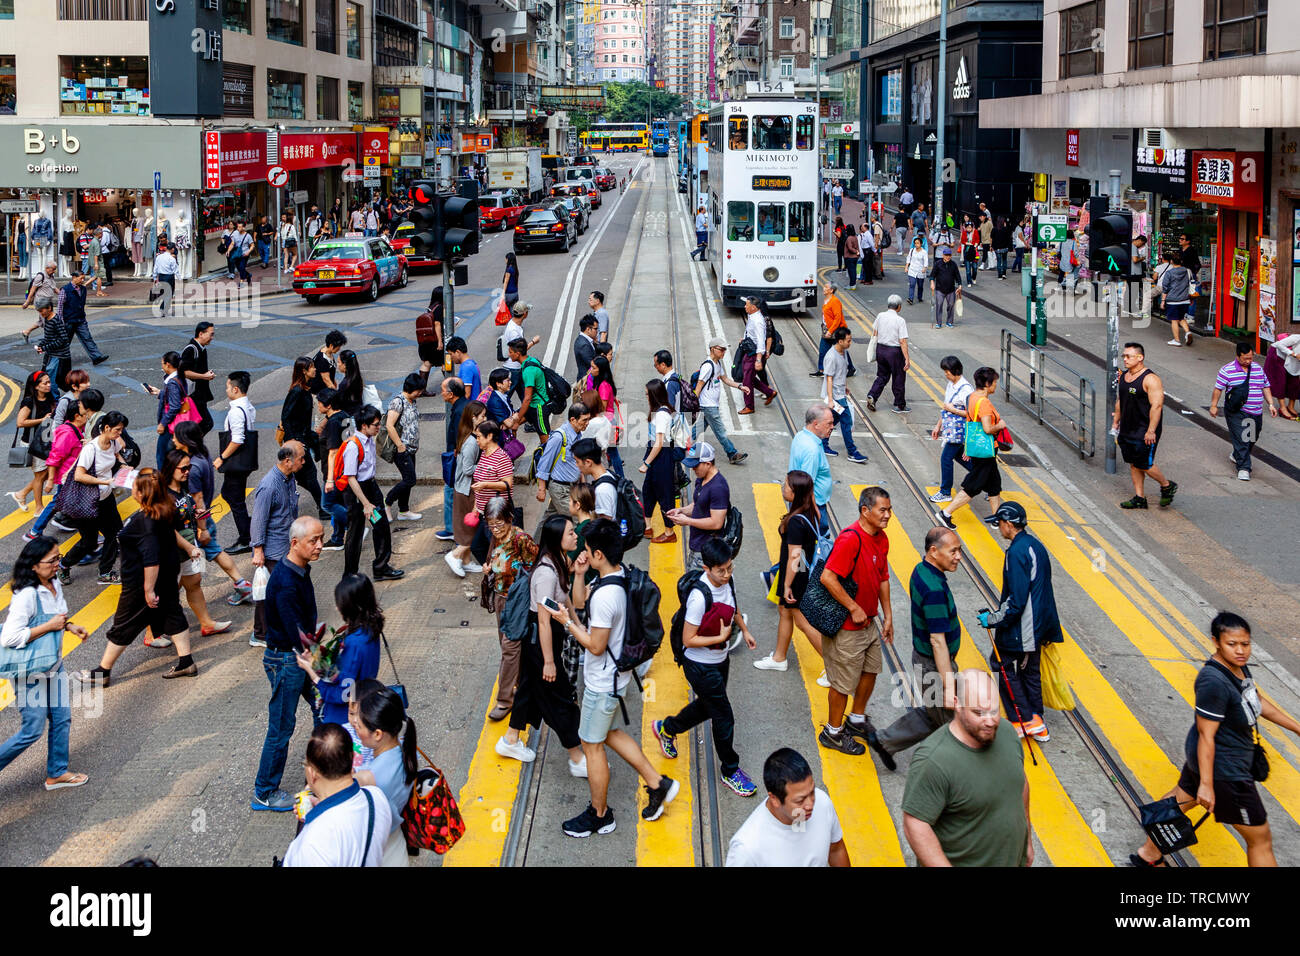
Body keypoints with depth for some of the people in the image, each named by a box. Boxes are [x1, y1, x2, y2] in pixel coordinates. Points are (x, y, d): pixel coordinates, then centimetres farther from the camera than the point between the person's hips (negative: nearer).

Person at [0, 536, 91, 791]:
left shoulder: (54, 584, 1)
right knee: (32, 731, -1)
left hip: (54, 665, 9)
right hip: (31, 672, -8)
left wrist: (69, 626, 1)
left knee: (62, 719, 15)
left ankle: (57, 773, 30)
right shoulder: (26, 595, -27)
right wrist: (50, 626, -25)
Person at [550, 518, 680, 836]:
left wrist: (568, 622, -15)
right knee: (607, 732, 25)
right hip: (613, 674, 10)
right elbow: (580, 601, 13)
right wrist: (579, 575, -3)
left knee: (592, 744, 8)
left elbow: (596, 646, -25)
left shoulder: (605, 595, -32)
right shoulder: (620, 575, -1)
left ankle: (599, 814, 25)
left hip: (602, 682, -10)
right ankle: (657, 783, 30)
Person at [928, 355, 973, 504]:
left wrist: (952, 409, -20)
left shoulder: (966, 389, -22)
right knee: (958, 455, 21)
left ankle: (945, 493, 8)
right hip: (950, 428, 9)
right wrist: (938, 425, 18)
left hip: (958, 430, -9)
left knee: (946, 458, -4)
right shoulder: (950, 384, 7)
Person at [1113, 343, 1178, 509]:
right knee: (1133, 464, 10)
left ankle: (1167, 486, 17)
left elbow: (1157, 405, -20)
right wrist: (1115, 422, 19)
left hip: (1144, 432, -8)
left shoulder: (1150, 379, -17)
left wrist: (1151, 431, -23)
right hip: (1127, 430, 8)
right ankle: (1139, 498, 18)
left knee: (1144, 464, -5)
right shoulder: (1123, 376, 8)